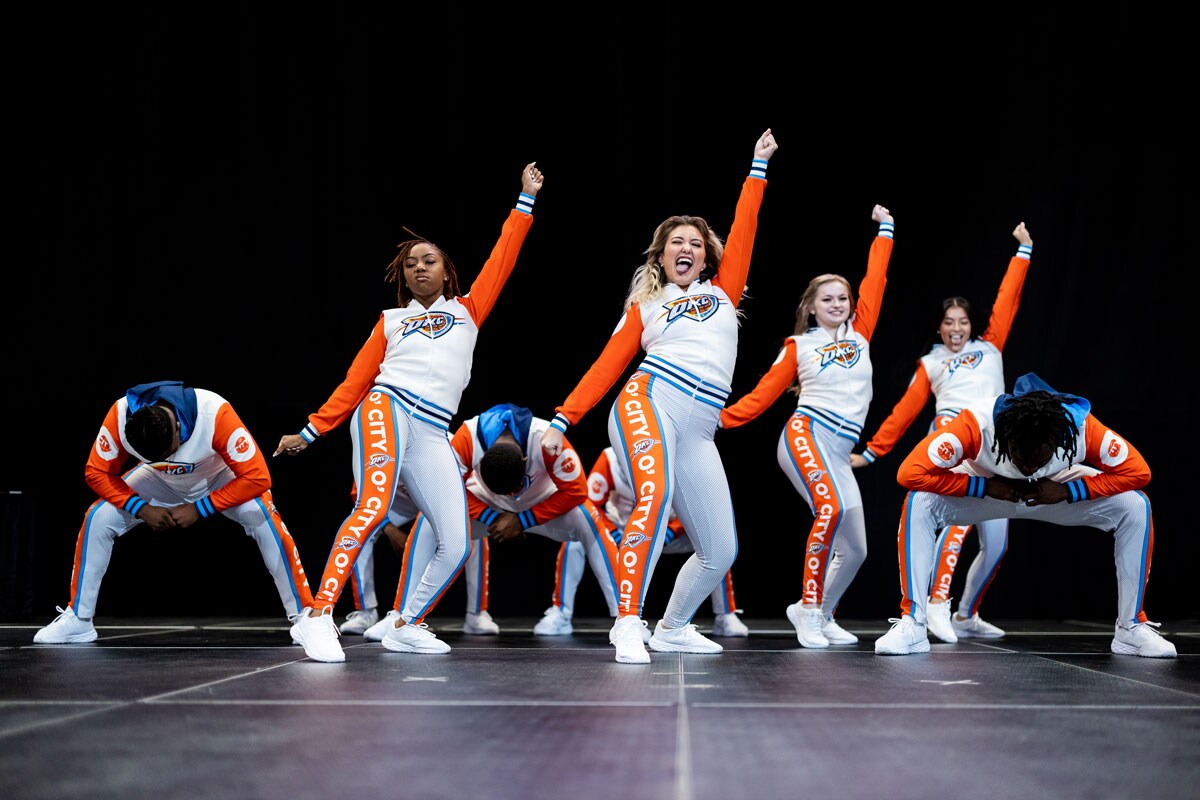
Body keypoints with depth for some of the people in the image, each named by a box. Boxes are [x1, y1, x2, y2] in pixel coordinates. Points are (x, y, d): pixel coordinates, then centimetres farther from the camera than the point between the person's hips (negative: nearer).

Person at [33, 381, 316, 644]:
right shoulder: (120, 416, -33)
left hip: (220, 479, -3)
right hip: (159, 483, 3)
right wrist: (142, 509, -28)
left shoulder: (215, 413, -41)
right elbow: (97, 472, -17)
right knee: (98, 519, -14)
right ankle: (78, 620, 2)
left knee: (264, 519, -28)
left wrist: (198, 509, -33)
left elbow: (257, 477, -35)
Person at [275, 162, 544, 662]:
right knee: (374, 508, -29)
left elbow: (502, 258, 19)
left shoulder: (468, 310, 23)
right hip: (387, 410, -2)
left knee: (456, 545, -7)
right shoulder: (390, 321, 21)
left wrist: (526, 200, 18)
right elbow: (355, 382, 21)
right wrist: (311, 432, 17)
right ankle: (318, 618, -35)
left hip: (433, 437, 2)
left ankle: (406, 626, 11)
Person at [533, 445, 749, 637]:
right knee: (575, 541, -27)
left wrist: (667, 535, -28)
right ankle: (559, 616, -12)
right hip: (619, 526, -1)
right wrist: (617, 538, -30)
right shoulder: (611, 459, -28)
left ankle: (725, 617, -4)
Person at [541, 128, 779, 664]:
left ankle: (673, 628, 25)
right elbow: (605, 367, 13)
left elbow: (743, 229, 17)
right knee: (656, 494, -33)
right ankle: (628, 624, -34)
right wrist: (562, 420, 5)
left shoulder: (723, 291, 22)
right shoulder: (643, 308, 18)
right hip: (648, 401, -3)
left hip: (698, 431, 4)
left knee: (720, 550, 3)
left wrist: (759, 166, 17)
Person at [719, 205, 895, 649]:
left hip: (839, 452, 5)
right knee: (831, 508, -32)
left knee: (854, 550, 3)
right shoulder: (798, 346, 8)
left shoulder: (859, 331, 16)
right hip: (805, 433, -5)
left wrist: (885, 228, 20)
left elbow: (874, 281, 17)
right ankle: (810, 609, -23)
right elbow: (763, 393, 8)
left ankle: (819, 613, 26)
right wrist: (719, 418, 0)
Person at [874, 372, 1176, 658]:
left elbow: (1137, 471, -23)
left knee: (1135, 507, -20)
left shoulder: (1081, 426, -34)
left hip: (1059, 493, 2)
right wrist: (985, 486, -35)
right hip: (988, 491, -1)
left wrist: (1069, 491, -30)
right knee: (920, 503, -30)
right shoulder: (976, 424, -39)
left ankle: (1132, 627, -3)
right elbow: (910, 472, -37)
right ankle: (911, 626, -20)